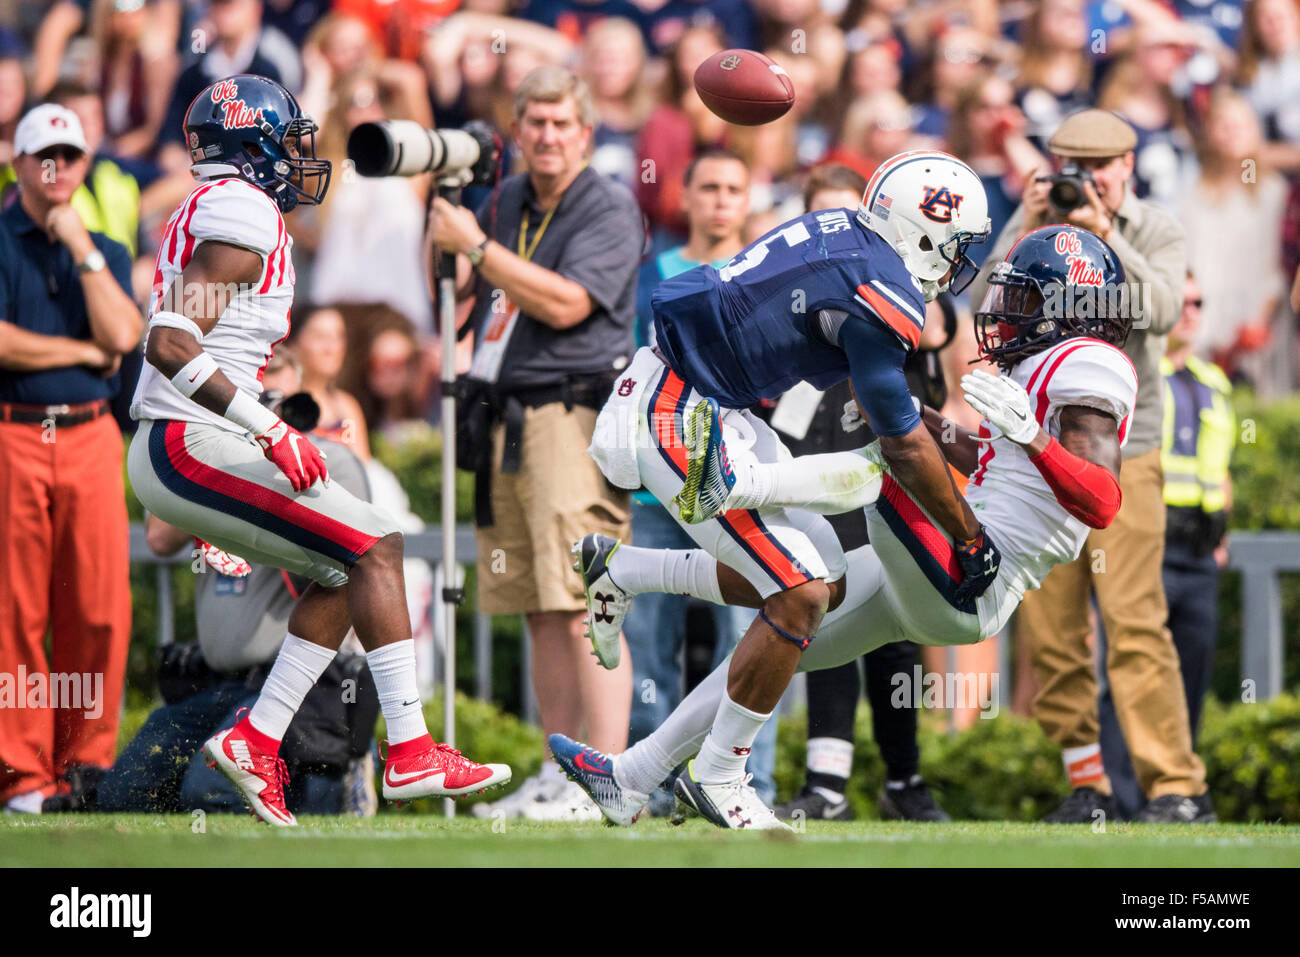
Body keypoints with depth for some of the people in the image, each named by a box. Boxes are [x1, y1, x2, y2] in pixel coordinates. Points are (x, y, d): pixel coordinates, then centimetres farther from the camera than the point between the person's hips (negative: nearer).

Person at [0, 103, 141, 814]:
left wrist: (82, 248, -3)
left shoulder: (106, 252, 17)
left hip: (90, 440, 4)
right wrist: (85, 352, -2)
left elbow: (121, 334, -1)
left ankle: (86, 764, 3)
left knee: (100, 609, -3)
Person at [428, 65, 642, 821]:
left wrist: (476, 248, -14)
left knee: (586, 609, -14)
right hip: (508, 419, 8)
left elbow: (566, 304, -18)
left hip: (576, 415, -8)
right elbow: (473, 300, 32)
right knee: (541, 613, 7)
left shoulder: (610, 210, -5)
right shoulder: (507, 202, 18)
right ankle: (563, 775, 10)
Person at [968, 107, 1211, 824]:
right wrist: (1027, 232, -10)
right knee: (1048, 631, 1)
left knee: (1135, 625, -12)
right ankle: (1082, 785, 9)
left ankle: (1175, 785, -11)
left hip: (1121, 450, -3)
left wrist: (1106, 236, -17)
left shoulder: (1153, 230, 4)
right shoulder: (1033, 224, 10)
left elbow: (1162, 311, -11)